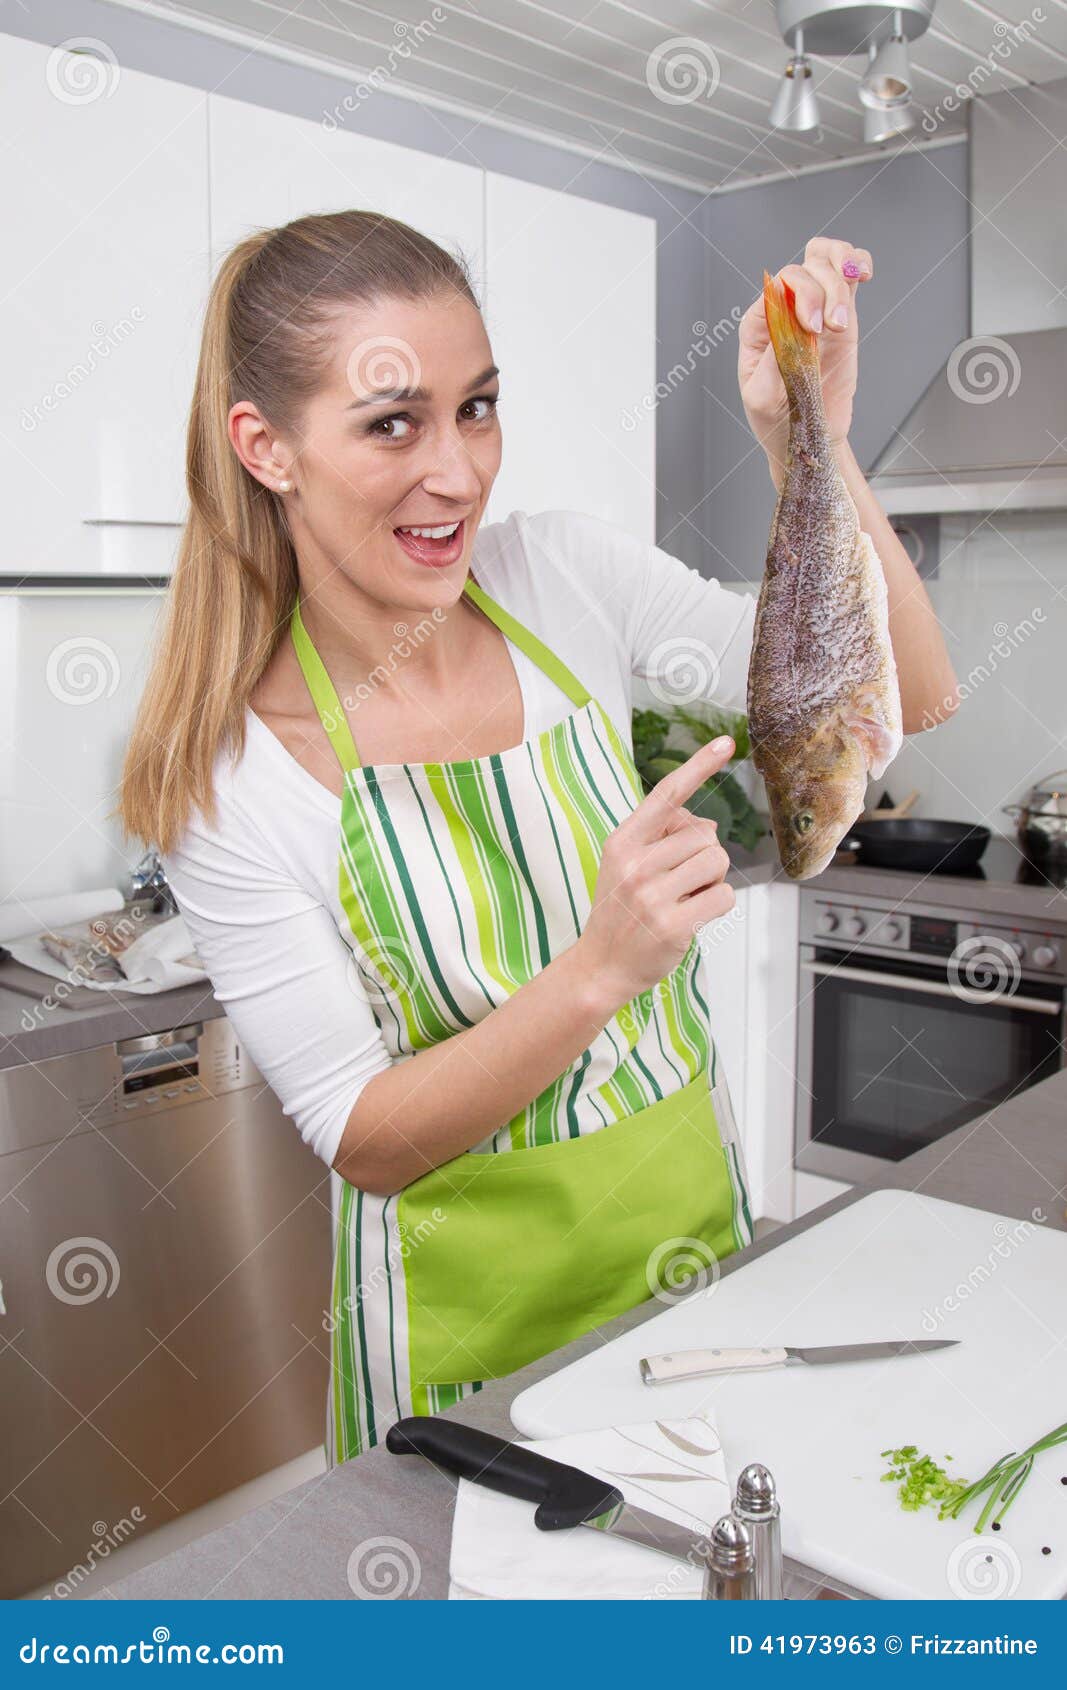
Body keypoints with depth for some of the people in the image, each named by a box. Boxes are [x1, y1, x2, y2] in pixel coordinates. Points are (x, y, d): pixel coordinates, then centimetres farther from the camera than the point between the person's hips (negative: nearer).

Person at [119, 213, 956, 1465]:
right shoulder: (227, 776, -17)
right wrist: (599, 970, -33)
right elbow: (362, 1139, -17)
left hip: (694, 1224, 4)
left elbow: (901, 701, -8)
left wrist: (810, 444, -23)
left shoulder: (564, 574, -9)